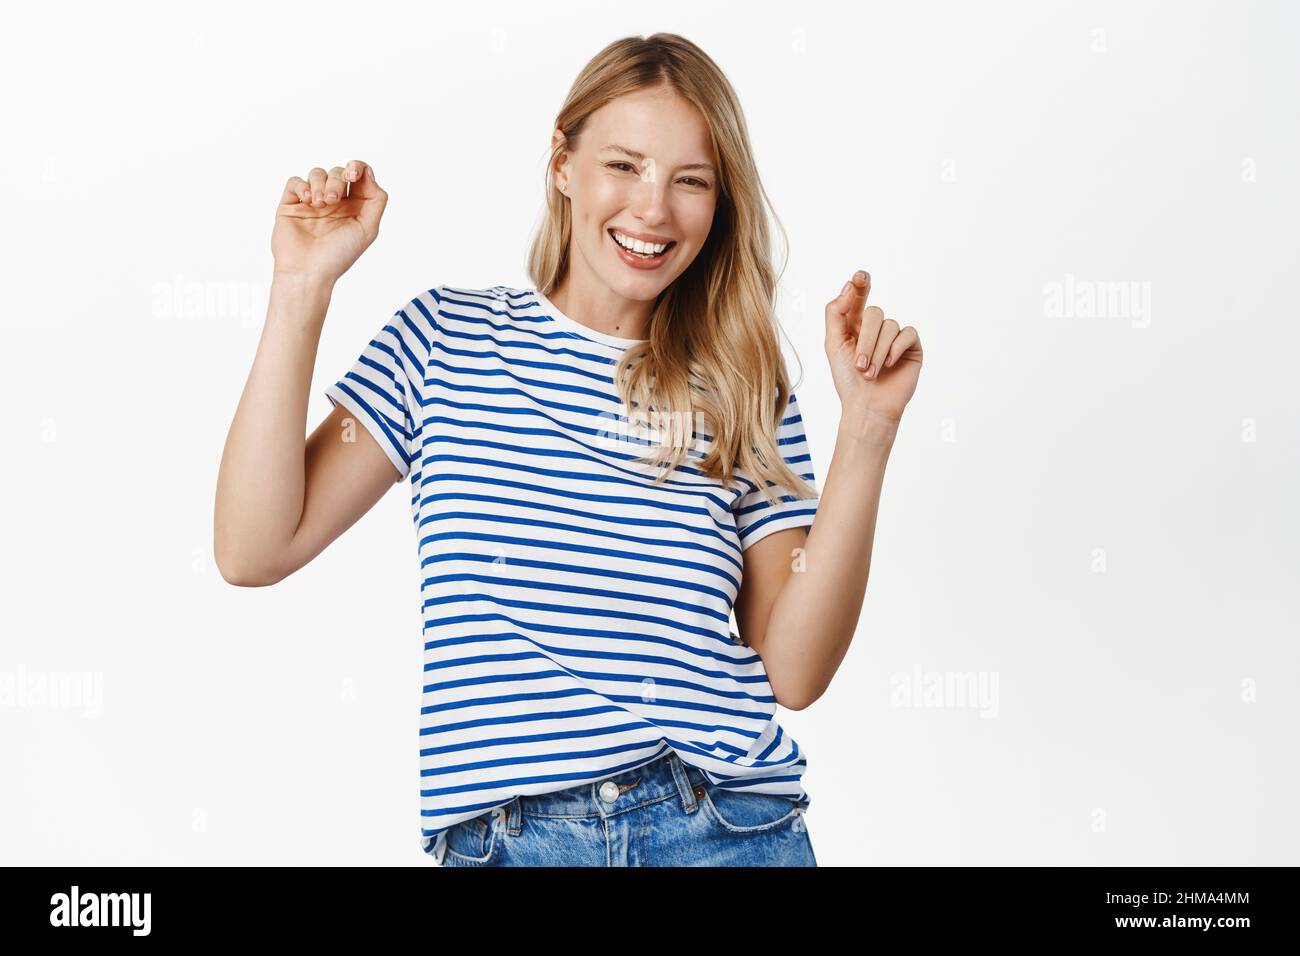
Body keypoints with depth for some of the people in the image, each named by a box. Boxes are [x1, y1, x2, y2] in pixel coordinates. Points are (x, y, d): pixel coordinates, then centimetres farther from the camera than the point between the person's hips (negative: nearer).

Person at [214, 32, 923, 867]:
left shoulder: (747, 393, 5)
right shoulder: (445, 336, 4)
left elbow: (794, 672, -2)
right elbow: (255, 551, -4)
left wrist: (867, 428, -8)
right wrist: (305, 286, -6)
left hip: (728, 827, 1)